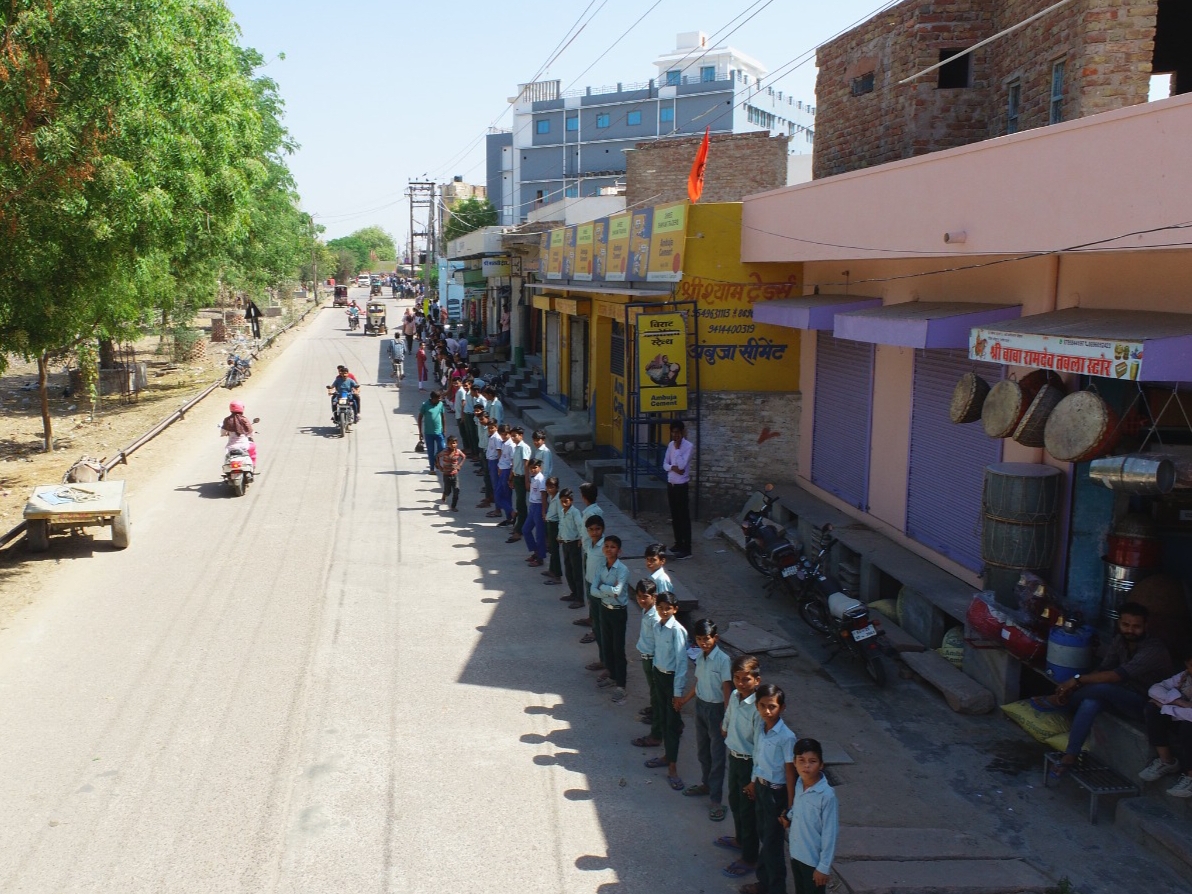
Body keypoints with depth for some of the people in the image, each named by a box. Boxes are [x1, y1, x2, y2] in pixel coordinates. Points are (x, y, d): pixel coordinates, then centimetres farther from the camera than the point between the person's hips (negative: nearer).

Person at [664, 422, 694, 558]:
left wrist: (677, 448, -18)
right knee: (674, 516, 14)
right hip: (671, 484, 7)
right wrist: (673, 468, -12)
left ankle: (686, 548, -2)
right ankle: (678, 543, 25)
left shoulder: (688, 446, -13)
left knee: (684, 517, -4)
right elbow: (665, 464, 9)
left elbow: (681, 465, -22)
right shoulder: (670, 445, 8)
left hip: (681, 485, -7)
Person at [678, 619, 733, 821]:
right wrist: (685, 699, 23)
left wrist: (727, 718, -22)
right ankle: (707, 784, 40)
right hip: (700, 706, 7)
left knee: (717, 755, 0)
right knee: (702, 750, 20)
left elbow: (727, 689, -20)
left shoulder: (723, 660, -20)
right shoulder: (700, 657, 1)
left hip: (716, 709, -7)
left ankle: (716, 799, 6)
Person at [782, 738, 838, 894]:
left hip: (814, 859, -6)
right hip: (796, 853, 7)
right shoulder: (799, 784, -6)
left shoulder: (827, 795, -26)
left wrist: (824, 867, -16)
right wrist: (789, 817, -3)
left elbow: (830, 834, -20)